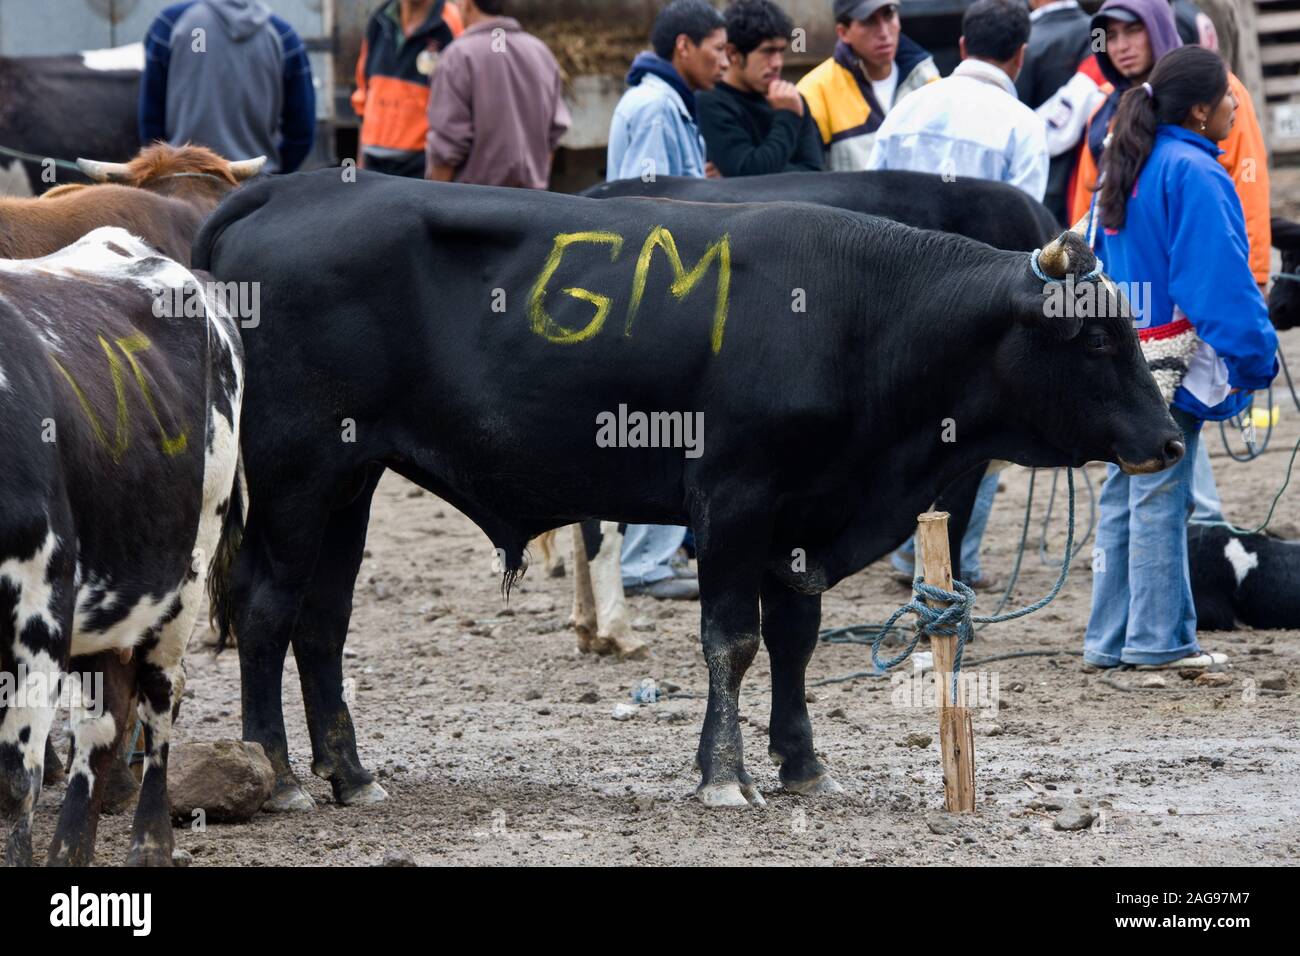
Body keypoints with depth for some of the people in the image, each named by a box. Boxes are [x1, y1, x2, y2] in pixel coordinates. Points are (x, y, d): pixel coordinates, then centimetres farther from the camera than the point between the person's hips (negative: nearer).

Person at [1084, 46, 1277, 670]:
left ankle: (1110, 640, 15)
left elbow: (1101, 263, 17)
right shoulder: (1194, 174, -15)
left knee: (1123, 496, 11)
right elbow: (1219, 276, -19)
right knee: (1161, 497, -4)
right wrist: (1253, 355, -15)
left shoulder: (1125, 168, 13)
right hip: (1173, 358, -9)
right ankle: (1158, 641, 0)